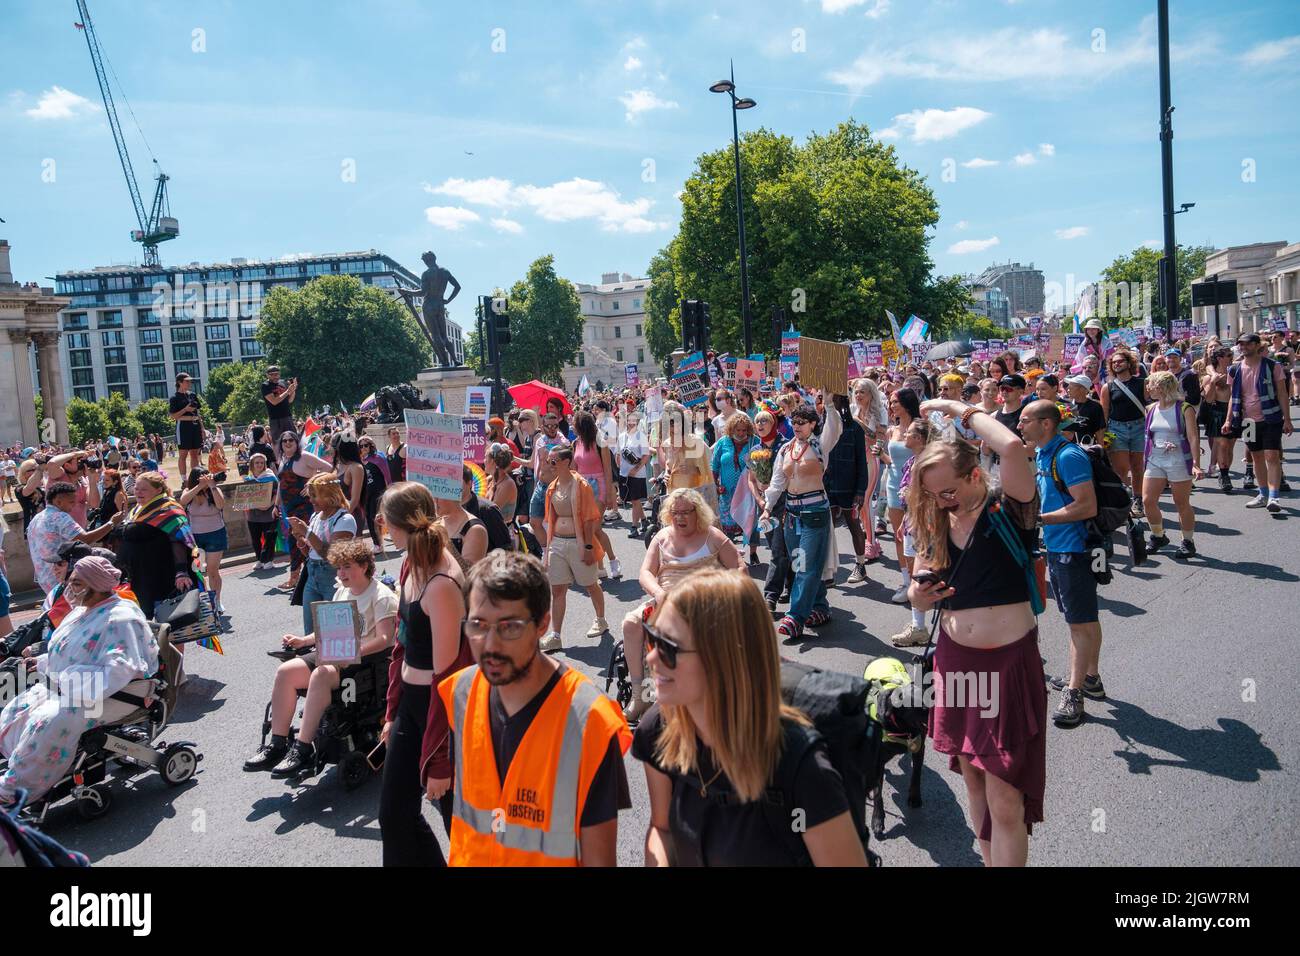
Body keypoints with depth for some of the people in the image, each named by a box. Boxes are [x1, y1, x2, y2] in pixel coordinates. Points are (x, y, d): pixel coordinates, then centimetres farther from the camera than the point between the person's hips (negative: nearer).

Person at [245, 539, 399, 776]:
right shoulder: (342, 592, 17)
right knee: (285, 671, -10)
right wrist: (305, 640, 8)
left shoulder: (381, 595, -10)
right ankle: (277, 745, -9)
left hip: (368, 658, -9)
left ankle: (303, 750, -29)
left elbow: (385, 639, -20)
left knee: (321, 674, -34)